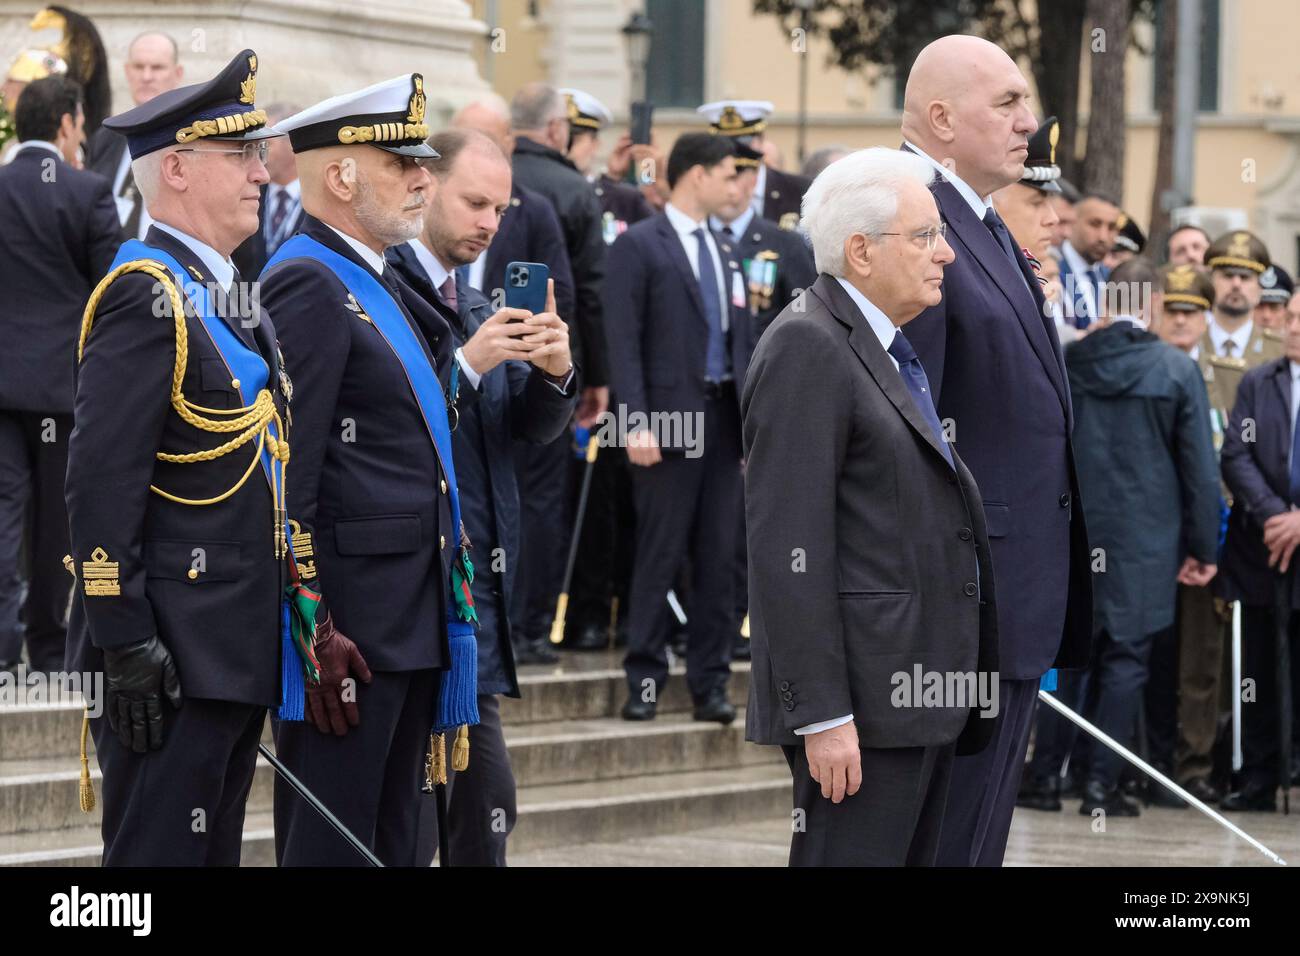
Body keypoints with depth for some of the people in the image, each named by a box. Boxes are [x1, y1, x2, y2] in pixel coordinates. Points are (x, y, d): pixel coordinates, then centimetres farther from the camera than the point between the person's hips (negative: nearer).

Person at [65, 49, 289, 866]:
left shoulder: (226, 297, 16)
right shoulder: (146, 297, -14)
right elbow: (101, 487, -20)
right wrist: (126, 645, -22)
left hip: (238, 654, 10)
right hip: (173, 658, -10)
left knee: (215, 852, 13)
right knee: (159, 855, -7)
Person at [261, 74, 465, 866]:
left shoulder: (386, 288, 18)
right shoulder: (307, 288, -13)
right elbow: (288, 479, -19)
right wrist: (315, 634, -22)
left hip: (415, 621, 10)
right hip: (351, 624, -10)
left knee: (394, 843, 13)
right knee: (332, 844, -6)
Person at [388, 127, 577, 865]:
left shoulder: (477, 306, 18)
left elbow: (534, 425, 13)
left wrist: (555, 373, -6)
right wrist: (466, 364, -24)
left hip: (478, 584, 9)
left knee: (486, 804, 10)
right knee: (411, 817, -8)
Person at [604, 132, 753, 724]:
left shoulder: (726, 252, 17)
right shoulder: (638, 246, -4)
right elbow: (624, 341, -9)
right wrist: (637, 422, -16)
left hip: (724, 421, 6)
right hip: (670, 422, -6)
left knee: (719, 559, 6)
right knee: (659, 558, -2)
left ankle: (711, 683, 10)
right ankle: (645, 680, 5)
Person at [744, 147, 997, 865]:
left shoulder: (895, 350, 19)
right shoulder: (806, 348, -11)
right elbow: (788, 548, -18)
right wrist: (822, 715, -22)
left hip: (924, 696, 10)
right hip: (863, 696, -10)